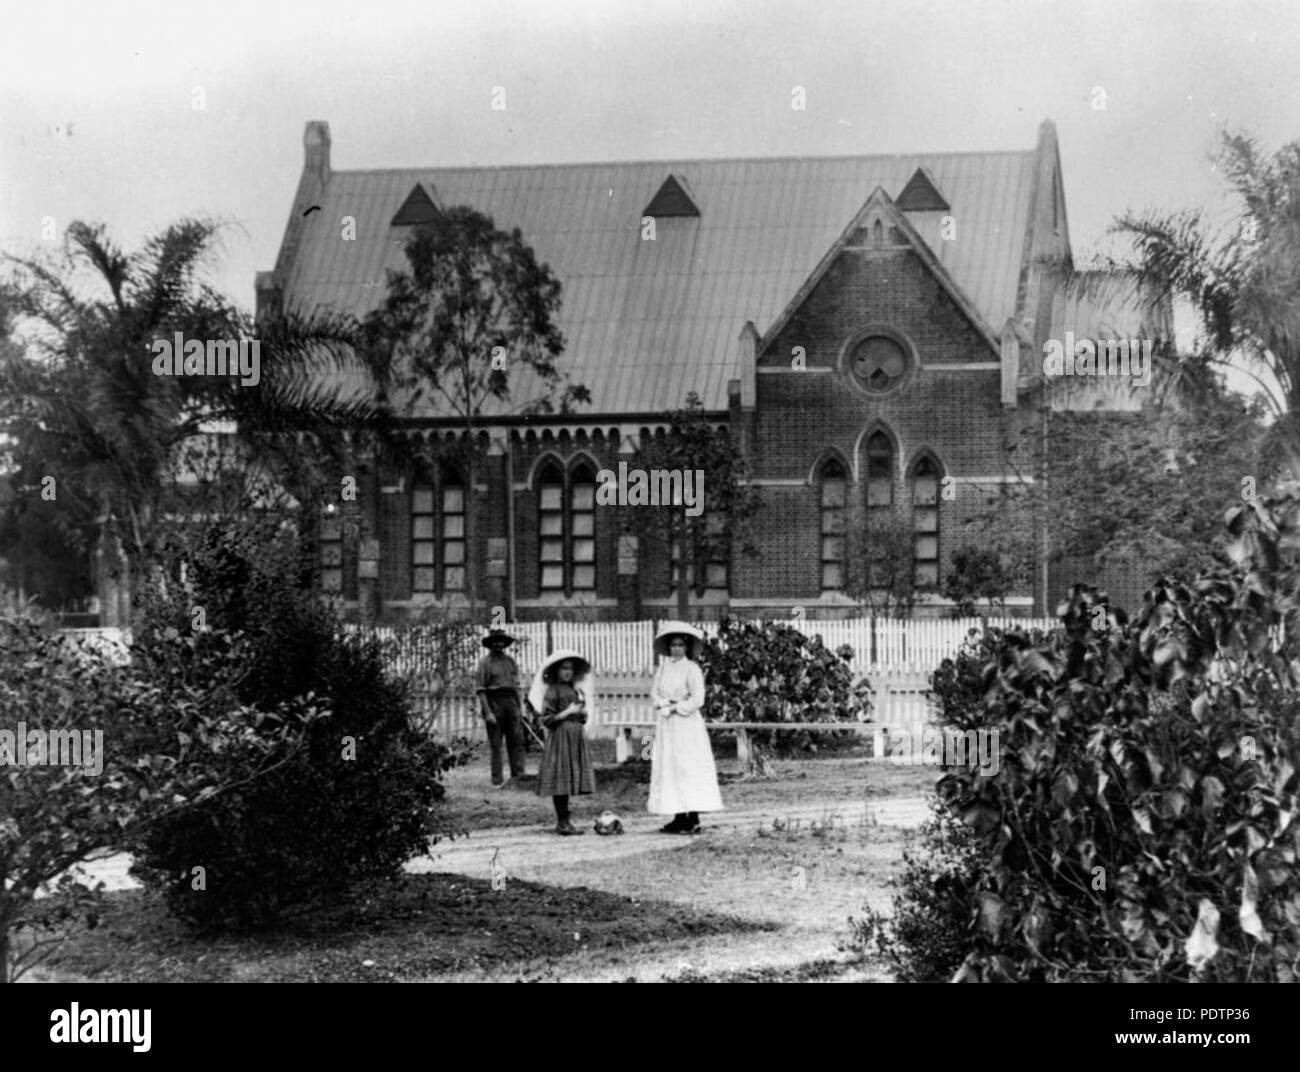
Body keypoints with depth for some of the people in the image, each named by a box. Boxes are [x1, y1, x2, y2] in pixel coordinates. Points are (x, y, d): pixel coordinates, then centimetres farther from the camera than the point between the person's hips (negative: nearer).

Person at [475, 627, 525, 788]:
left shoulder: (511, 662, 14)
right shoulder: (485, 663, -2)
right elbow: (480, 689, -7)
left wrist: (519, 709, 15)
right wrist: (487, 712, -15)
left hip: (511, 702, 5)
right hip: (493, 703, -5)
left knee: (517, 740, -4)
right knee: (496, 744, -2)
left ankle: (518, 775, -4)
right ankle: (497, 780, 0)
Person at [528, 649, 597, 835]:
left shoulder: (575, 690, 15)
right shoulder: (553, 691, -7)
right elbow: (547, 719, -11)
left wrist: (585, 710, 2)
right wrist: (568, 712, -16)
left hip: (576, 736, 8)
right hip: (560, 736, -8)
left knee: (570, 779, 8)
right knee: (561, 780, -6)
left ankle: (565, 821, 13)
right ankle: (562, 822, -3)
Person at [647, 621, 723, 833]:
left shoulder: (692, 668, -4)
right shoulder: (663, 668, 11)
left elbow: (697, 700, -9)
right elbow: (654, 694, 7)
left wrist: (677, 707, -9)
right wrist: (668, 703, -11)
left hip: (687, 723, -6)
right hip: (666, 726, 6)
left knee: (689, 768, -8)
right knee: (668, 768, 3)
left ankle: (693, 819, -8)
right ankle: (679, 818, 6)